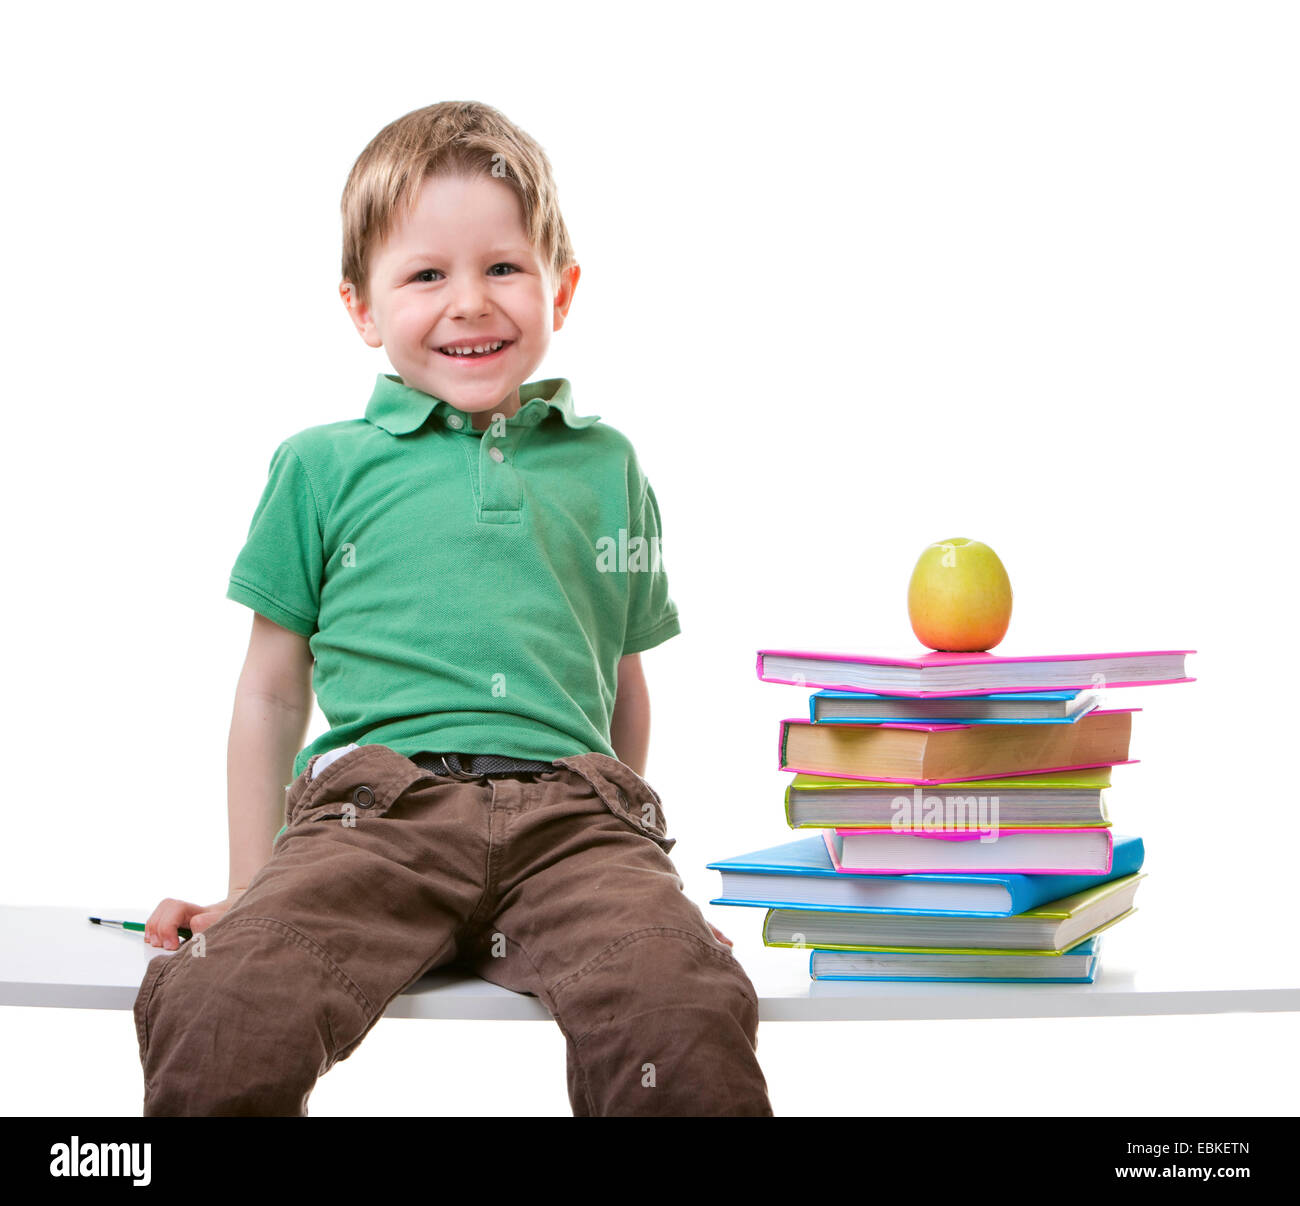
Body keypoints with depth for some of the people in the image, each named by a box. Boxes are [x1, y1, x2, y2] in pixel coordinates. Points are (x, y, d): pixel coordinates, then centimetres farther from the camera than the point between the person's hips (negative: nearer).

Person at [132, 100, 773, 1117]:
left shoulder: (608, 468, 20)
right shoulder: (321, 468, 15)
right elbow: (272, 692, 18)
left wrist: (633, 865, 24)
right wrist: (249, 893, 14)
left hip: (569, 815, 1)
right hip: (377, 807, -1)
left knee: (689, 1024, -32)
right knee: (212, 1023, -31)